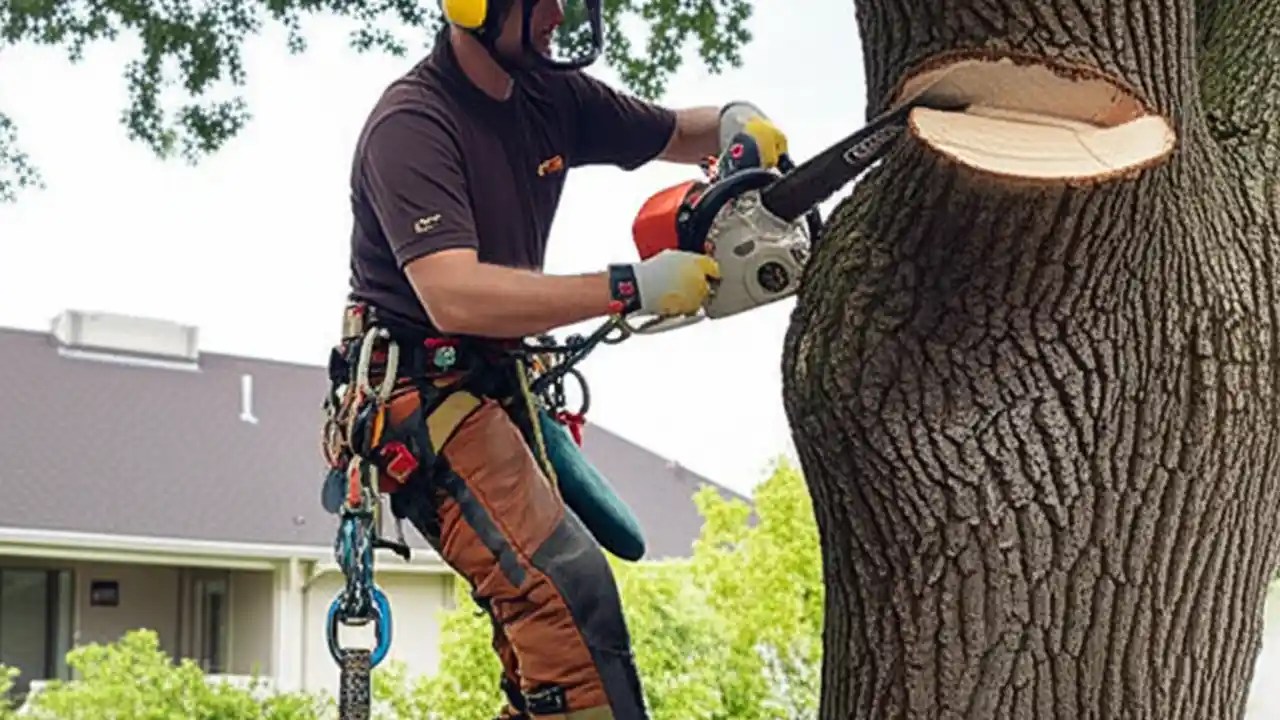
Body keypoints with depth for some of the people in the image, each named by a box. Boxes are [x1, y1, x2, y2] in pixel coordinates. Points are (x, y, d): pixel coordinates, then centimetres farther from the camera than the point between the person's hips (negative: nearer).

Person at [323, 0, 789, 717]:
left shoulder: (551, 95, 4)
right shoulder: (412, 125, -19)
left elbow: (677, 134, 19)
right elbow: (453, 297, -31)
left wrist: (734, 121, -5)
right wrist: (631, 288, -31)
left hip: (500, 387, 9)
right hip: (424, 394, -9)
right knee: (567, 582, -25)